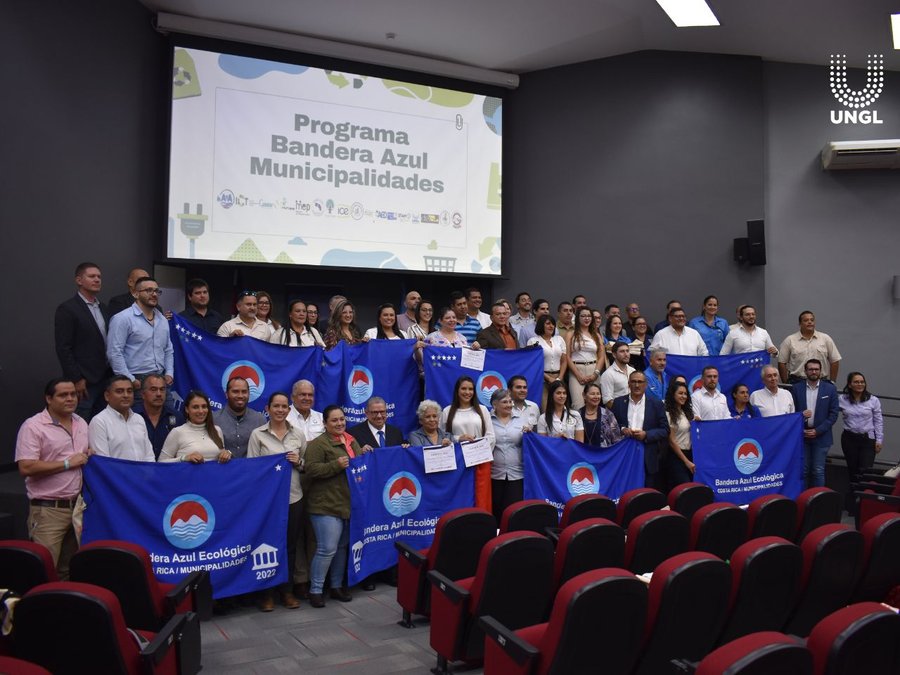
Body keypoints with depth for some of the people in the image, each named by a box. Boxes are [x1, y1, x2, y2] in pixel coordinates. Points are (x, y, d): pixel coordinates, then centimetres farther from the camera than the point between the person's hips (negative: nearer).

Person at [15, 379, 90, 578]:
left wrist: (90, 455, 4)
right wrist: (67, 463, -14)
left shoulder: (81, 423, 14)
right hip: (48, 510, -6)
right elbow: (26, 468, -16)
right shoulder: (33, 426, -7)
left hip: (78, 505, 6)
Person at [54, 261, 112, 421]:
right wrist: (76, 380, -14)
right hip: (83, 382, -6)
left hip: (105, 379, 6)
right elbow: (63, 348, -11)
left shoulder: (104, 309, 15)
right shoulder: (67, 309, -6)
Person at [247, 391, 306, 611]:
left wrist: (299, 462, -6)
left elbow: (308, 465, 13)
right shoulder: (258, 434, -2)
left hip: (293, 496, 3)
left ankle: (287, 590, 24)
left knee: (290, 545, 11)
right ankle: (266, 592, 18)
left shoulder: (298, 434, 7)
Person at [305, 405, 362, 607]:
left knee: (342, 547, 14)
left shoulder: (351, 441, 14)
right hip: (326, 505, -7)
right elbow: (311, 470, -17)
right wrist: (336, 465, -24)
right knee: (327, 549, -8)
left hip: (349, 503, 7)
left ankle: (337, 586, 27)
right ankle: (315, 590, 6)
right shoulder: (318, 444, -9)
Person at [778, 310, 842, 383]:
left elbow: (835, 361, 8)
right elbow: (782, 363, 2)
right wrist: (785, 383, -2)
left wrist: (832, 382, 3)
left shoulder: (825, 339, 6)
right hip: (797, 382, -1)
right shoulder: (790, 340, 3)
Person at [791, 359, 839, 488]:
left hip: (821, 437, -1)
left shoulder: (830, 389, 1)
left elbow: (833, 414, -1)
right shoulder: (796, 388, 3)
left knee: (818, 471, 1)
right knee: (803, 470, 3)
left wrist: (817, 431, -8)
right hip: (801, 435, 1)